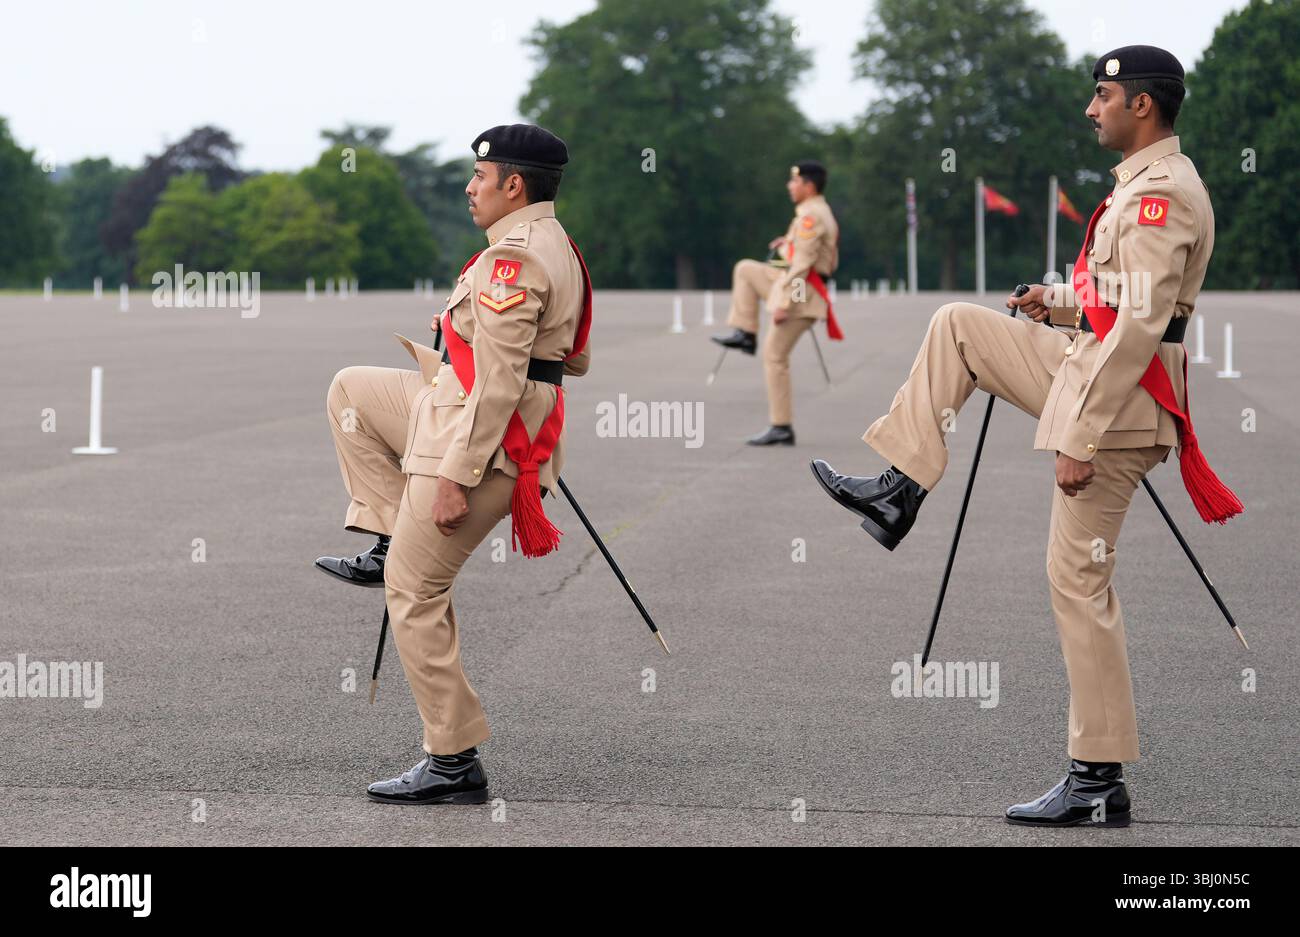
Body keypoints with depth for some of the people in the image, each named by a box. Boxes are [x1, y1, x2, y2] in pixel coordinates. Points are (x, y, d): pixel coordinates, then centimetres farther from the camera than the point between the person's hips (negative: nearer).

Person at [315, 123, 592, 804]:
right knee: (351, 389, 23)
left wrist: (456, 478, -24)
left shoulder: (512, 258, -20)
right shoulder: (556, 246, 12)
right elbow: (576, 358, 21)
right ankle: (388, 546, 17)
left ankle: (454, 764, 0)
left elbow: (499, 382, -25)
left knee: (415, 592, -5)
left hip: (478, 439, -11)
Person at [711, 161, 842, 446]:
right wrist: (790, 244, 19)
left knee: (775, 356, -9)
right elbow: (830, 260, 23)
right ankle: (744, 334, 16)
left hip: (800, 293, -10)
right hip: (796, 285, 10)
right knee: (746, 269, 19)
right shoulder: (822, 213, 17)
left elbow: (803, 264, -22)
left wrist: (784, 303, -23)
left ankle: (781, 428, -8)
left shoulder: (810, 216, -16)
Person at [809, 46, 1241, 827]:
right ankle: (900, 491, 17)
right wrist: (1062, 301, 9)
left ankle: (1100, 783, -2)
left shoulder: (1159, 195, -20)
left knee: (1079, 581, -7)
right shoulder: (1150, 181, 13)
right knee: (957, 325, 16)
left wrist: (1082, 437, -25)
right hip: (1090, 367, 10)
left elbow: (1140, 325, -26)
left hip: (1117, 397, -10)